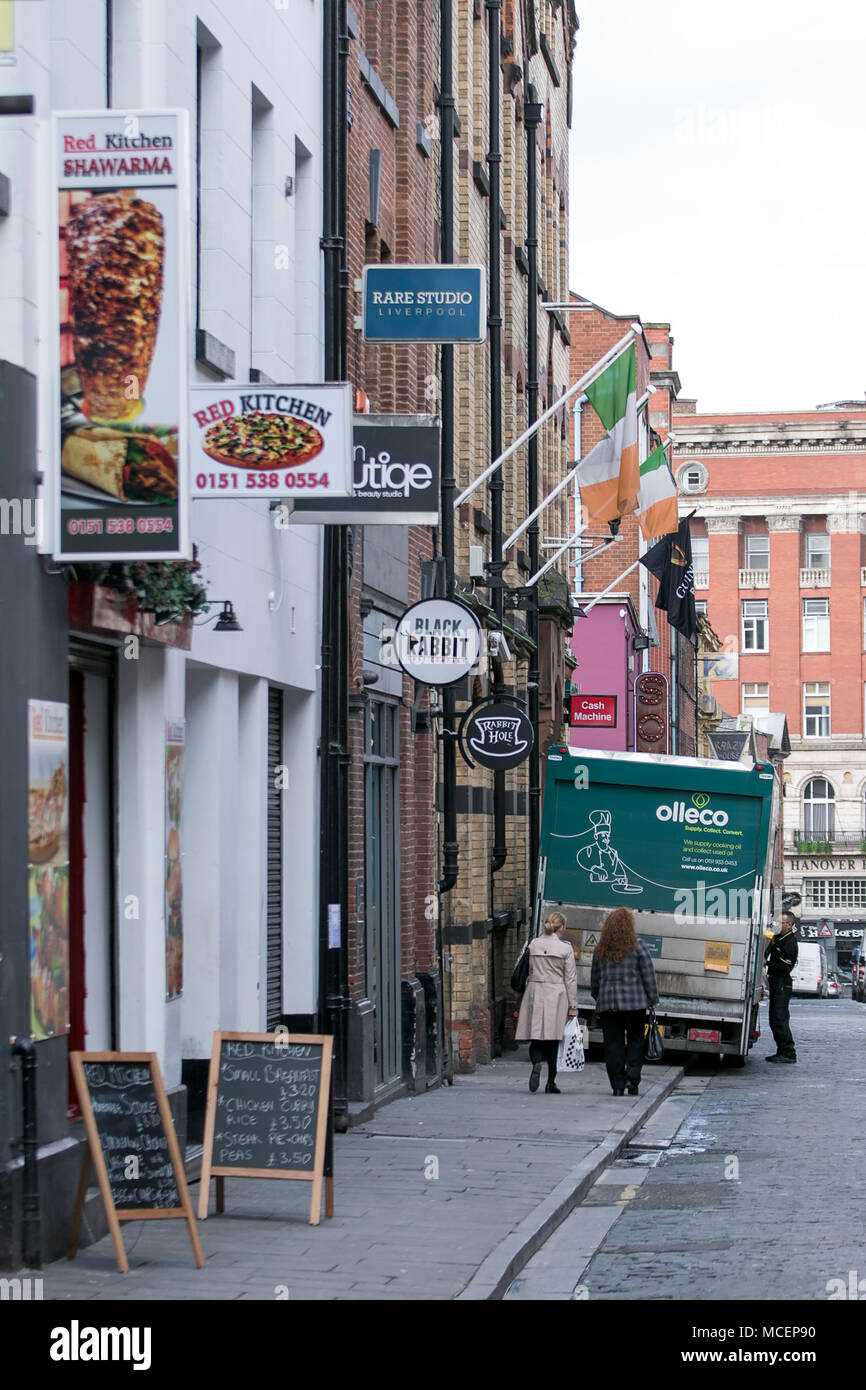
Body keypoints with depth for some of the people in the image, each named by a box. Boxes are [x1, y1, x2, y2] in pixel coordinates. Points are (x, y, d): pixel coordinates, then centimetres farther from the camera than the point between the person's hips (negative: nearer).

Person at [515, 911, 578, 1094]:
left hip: (535, 995, 2)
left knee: (536, 1037, 3)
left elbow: (528, 972, 8)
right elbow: (570, 980, -2)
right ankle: (551, 1083, 6)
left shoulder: (533, 945, 4)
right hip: (557, 996, -2)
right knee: (553, 1039, 5)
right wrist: (573, 1008, 3)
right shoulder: (565, 948, -3)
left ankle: (536, 1063, -28)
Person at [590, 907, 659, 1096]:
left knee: (613, 1043, 4)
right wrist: (653, 999, 5)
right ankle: (632, 1078, -6)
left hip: (607, 1003, 2)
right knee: (635, 1040, 9)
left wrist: (598, 997, 26)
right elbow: (648, 976, -3)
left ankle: (617, 1085, 1)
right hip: (634, 1002, -2)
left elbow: (594, 979, 13)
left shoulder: (600, 950, 6)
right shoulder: (637, 947, -4)